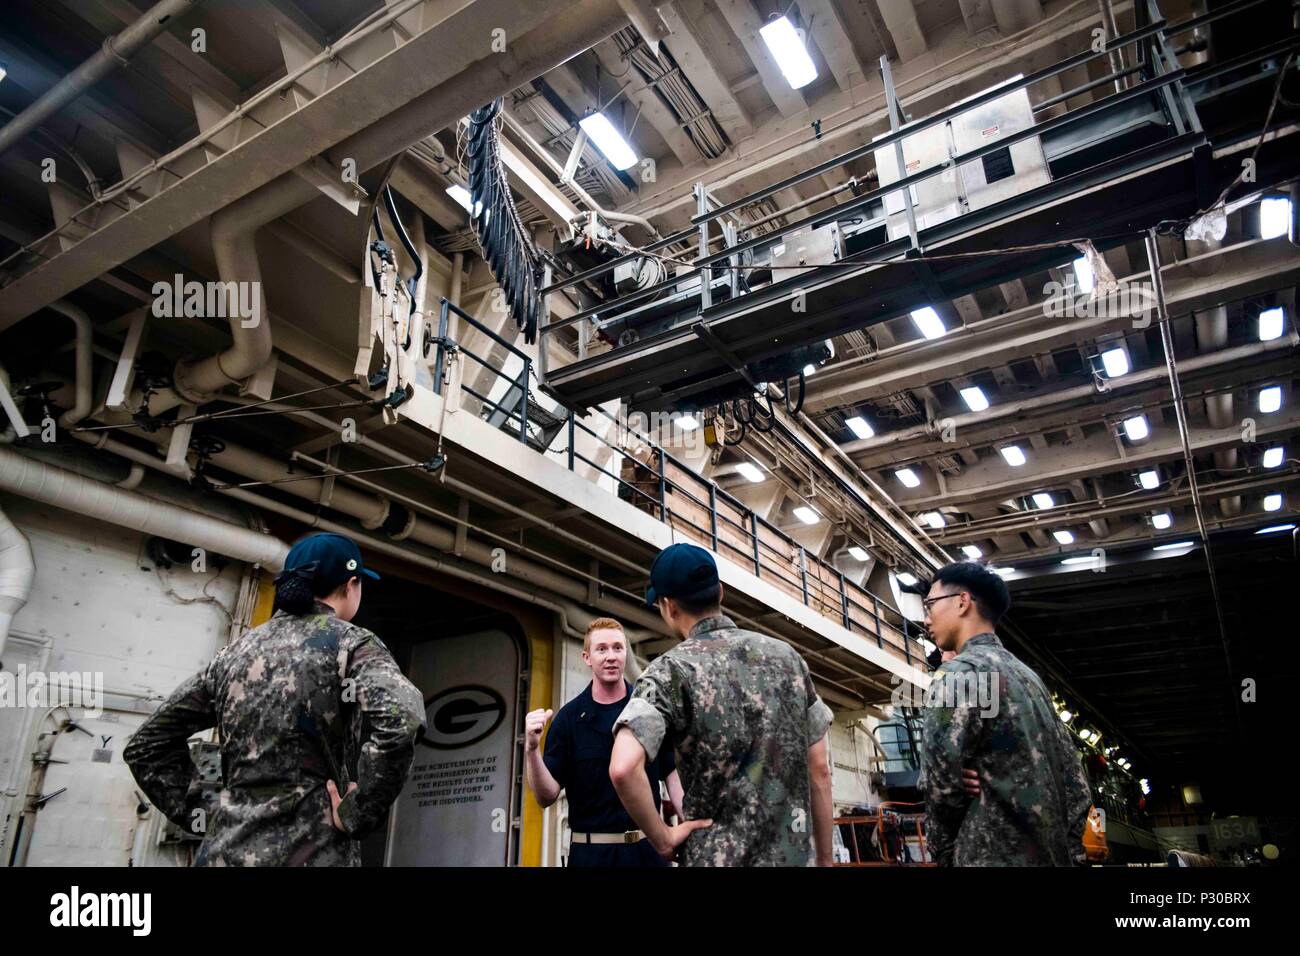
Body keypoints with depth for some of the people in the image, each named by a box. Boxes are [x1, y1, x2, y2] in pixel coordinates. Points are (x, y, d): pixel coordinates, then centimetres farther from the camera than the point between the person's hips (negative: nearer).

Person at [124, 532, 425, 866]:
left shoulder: (236, 652, 10)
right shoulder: (352, 642, -7)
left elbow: (145, 745, 17)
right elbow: (399, 721, -28)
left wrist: (195, 816, 13)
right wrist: (356, 815, -16)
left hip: (225, 851, 5)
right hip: (310, 851, -5)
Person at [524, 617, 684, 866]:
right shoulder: (569, 717, -4)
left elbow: (673, 775, 2)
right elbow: (547, 796, -6)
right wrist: (532, 749, -22)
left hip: (649, 846, 1)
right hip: (591, 851, 0)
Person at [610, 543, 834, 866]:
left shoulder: (671, 669, -11)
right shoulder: (787, 655, 3)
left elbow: (623, 768, -26)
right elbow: (819, 770, 5)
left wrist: (663, 839, -12)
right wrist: (824, 858, 14)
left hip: (719, 855, -4)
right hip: (790, 854, 4)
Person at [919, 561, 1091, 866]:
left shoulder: (958, 672, -12)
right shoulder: (1027, 675, 16)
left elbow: (941, 782, -17)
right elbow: (1075, 783, 16)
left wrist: (944, 855, -3)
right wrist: (1068, 852, 16)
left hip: (992, 857, -9)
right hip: (1049, 856, 9)